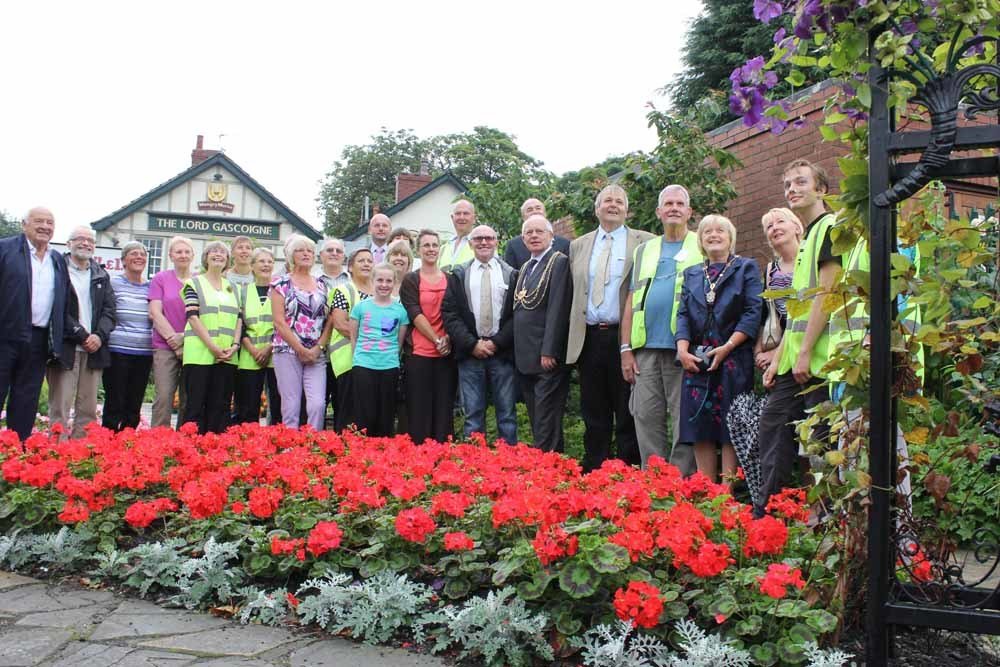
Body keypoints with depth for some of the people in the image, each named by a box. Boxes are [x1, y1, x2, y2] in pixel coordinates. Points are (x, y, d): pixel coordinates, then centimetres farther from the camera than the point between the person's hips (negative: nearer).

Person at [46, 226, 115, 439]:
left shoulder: (101, 276, 17)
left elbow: (109, 310, 10)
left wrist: (99, 336, -6)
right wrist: (81, 335, -12)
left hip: (94, 349, 5)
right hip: (65, 348, -4)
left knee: (88, 410, 4)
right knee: (60, 408, -4)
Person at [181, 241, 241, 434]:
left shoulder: (233, 287, 18)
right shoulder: (194, 283, 4)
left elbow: (238, 319, 12)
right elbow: (192, 317, -6)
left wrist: (235, 344, -5)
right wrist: (212, 346, -14)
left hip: (227, 356, 4)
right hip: (200, 353, -4)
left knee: (221, 406, 3)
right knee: (196, 404, -4)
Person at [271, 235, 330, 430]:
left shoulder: (321, 286, 13)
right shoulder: (281, 283, 3)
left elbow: (328, 321, 11)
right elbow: (279, 321, -4)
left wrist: (318, 348, -4)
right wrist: (301, 350, -10)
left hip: (316, 354, 3)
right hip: (288, 351, -3)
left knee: (318, 404, -9)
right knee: (291, 406, -3)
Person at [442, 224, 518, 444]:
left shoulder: (511, 274, 6)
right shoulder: (458, 275, 9)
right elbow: (449, 313, 2)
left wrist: (497, 342, -8)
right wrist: (471, 344, -8)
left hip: (502, 352, -1)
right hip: (469, 352, 1)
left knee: (507, 413, 3)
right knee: (472, 413, 4)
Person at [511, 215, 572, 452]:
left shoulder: (559, 262, -8)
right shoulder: (525, 268, 18)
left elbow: (558, 309, -16)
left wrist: (549, 352, -20)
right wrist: (518, 352, 13)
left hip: (547, 357, -8)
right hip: (525, 358, 8)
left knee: (547, 425, -6)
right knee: (536, 421, 13)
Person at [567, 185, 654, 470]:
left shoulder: (644, 242, 2)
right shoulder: (578, 246, 15)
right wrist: (574, 334, 9)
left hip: (625, 337, -3)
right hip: (589, 338, 3)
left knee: (628, 413, 2)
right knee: (594, 414, 10)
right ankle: (593, 473, 18)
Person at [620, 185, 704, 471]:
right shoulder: (644, 250, 19)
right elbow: (631, 302, 15)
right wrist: (626, 349, 7)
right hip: (646, 349, 4)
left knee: (683, 421, -2)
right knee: (646, 417, 4)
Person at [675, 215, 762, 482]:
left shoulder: (746, 268, 8)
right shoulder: (691, 274, 20)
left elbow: (753, 312, -3)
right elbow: (683, 313, 10)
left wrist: (728, 347, -14)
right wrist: (683, 350, -6)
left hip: (734, 360, -4)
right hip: (696, 361, 4)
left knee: (731, 429, -5)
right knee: (699, 430, 2)